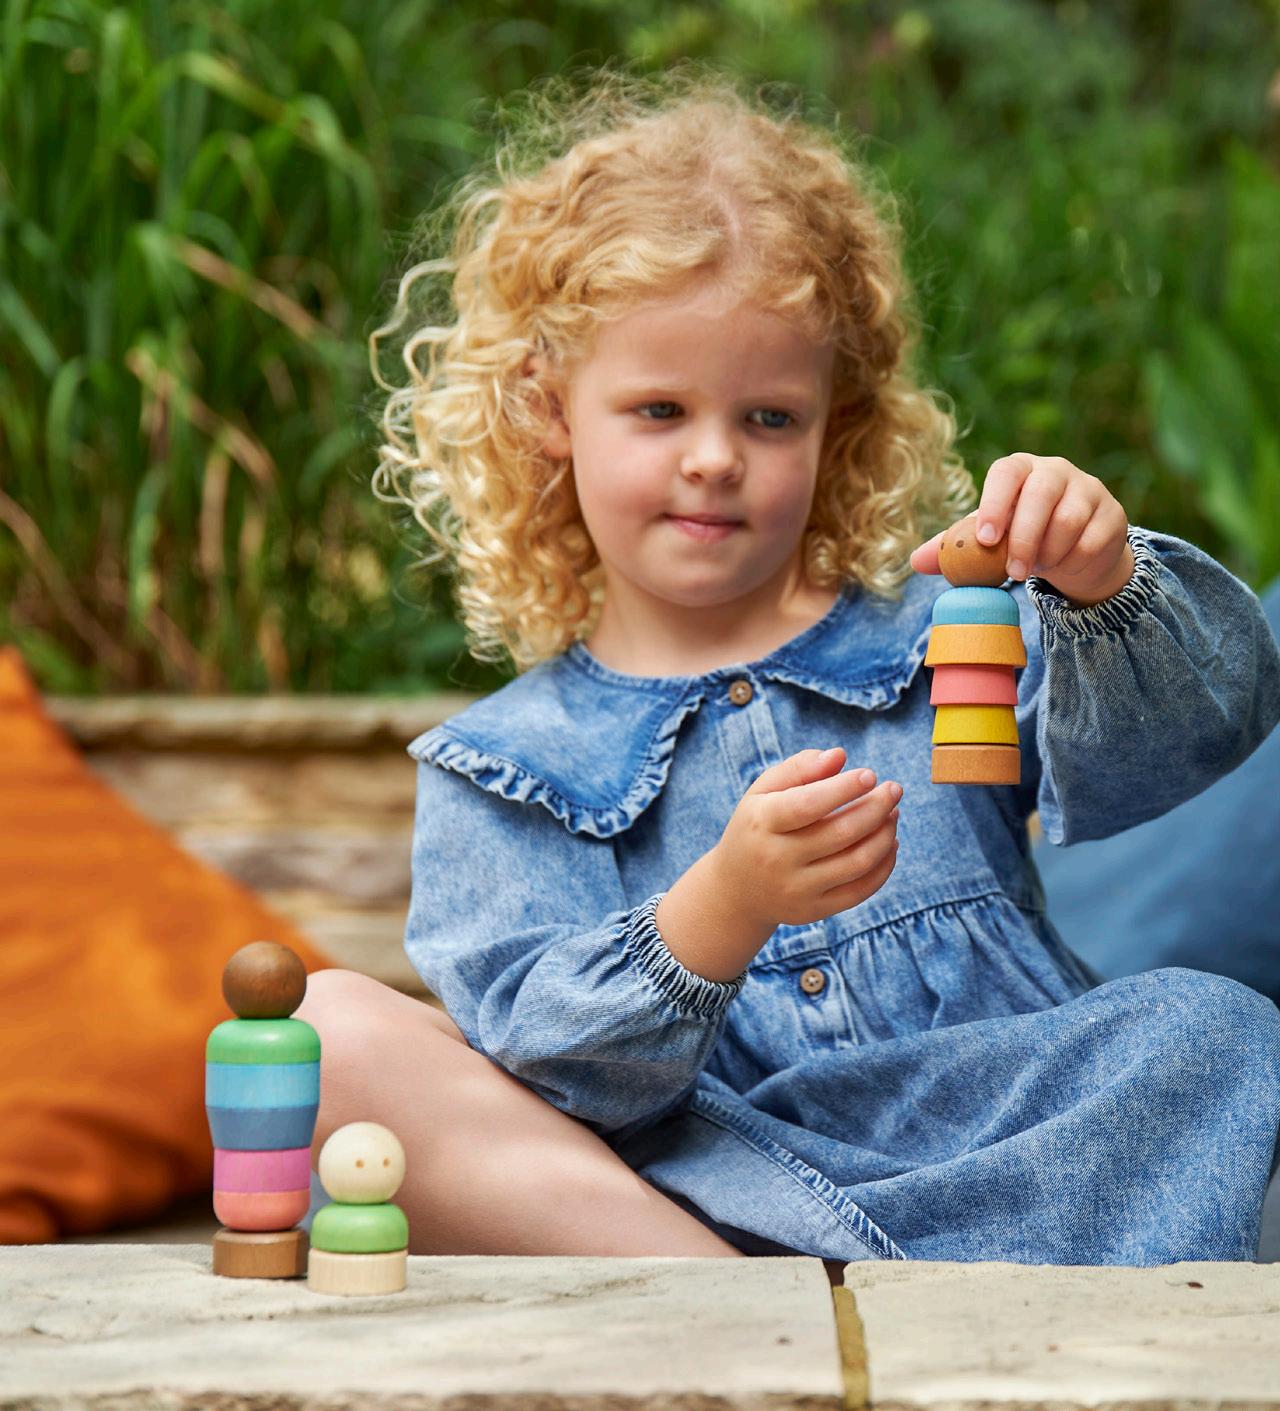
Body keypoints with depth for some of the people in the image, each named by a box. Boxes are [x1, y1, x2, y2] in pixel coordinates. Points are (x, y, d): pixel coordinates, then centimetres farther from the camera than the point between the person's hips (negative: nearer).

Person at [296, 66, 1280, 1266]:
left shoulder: (937, 642, 14)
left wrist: (1106, 587, -25)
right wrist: (724, 909, -25)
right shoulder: (501, 770, 11)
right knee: (325, 1027, -21)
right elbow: (552, 1063, -5)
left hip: (1000, 1154, 1)